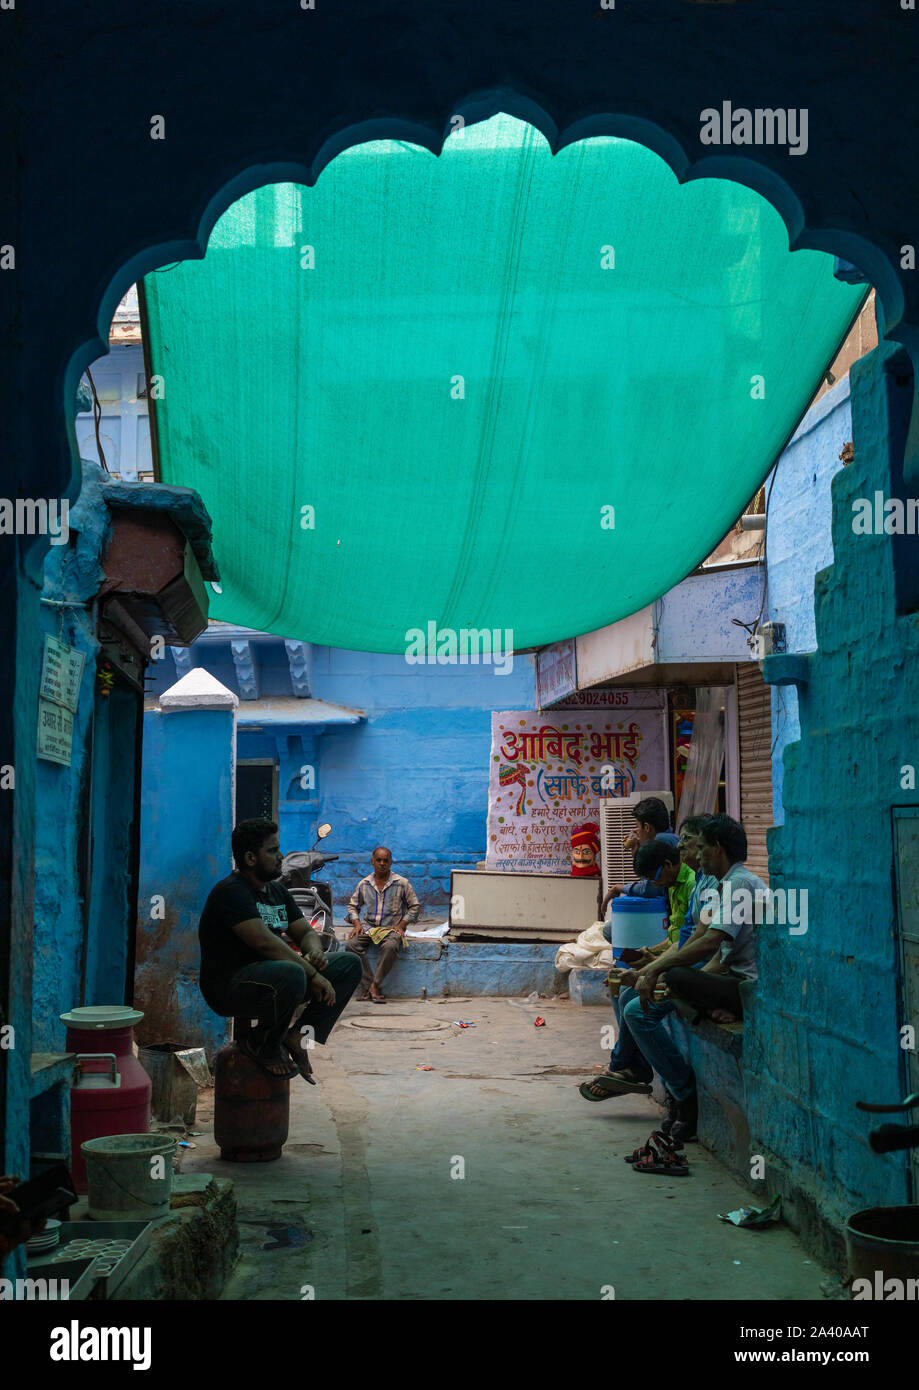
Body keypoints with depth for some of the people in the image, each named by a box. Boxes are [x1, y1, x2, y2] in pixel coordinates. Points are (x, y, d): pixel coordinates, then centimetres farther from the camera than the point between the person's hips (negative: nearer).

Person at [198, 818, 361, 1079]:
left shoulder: (277, 892, 14)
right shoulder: (231, 891, -16)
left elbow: (306, 932, 15)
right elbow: (265, 943, -26)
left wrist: (315, 953, -10)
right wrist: (313, 974, -25)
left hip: (272, 979, 9)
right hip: (229, 988, -9)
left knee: (348, 965, 1)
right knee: (291, 974, -39)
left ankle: (296, 1035, -5)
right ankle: (262, 1046, -12)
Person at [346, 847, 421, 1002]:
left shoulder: (402, 883, 2)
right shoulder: (364, 884, 10)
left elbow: (415, 907, 7)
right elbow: (353, 906, 20)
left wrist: (401, 925, -5)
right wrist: (357, 924, 2)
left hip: (392, 928, -3)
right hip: (370, 928, 3)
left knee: (390, 946, -38)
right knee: (351, 944, -28)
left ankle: (374, 986, -28)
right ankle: (369, 986, -25)